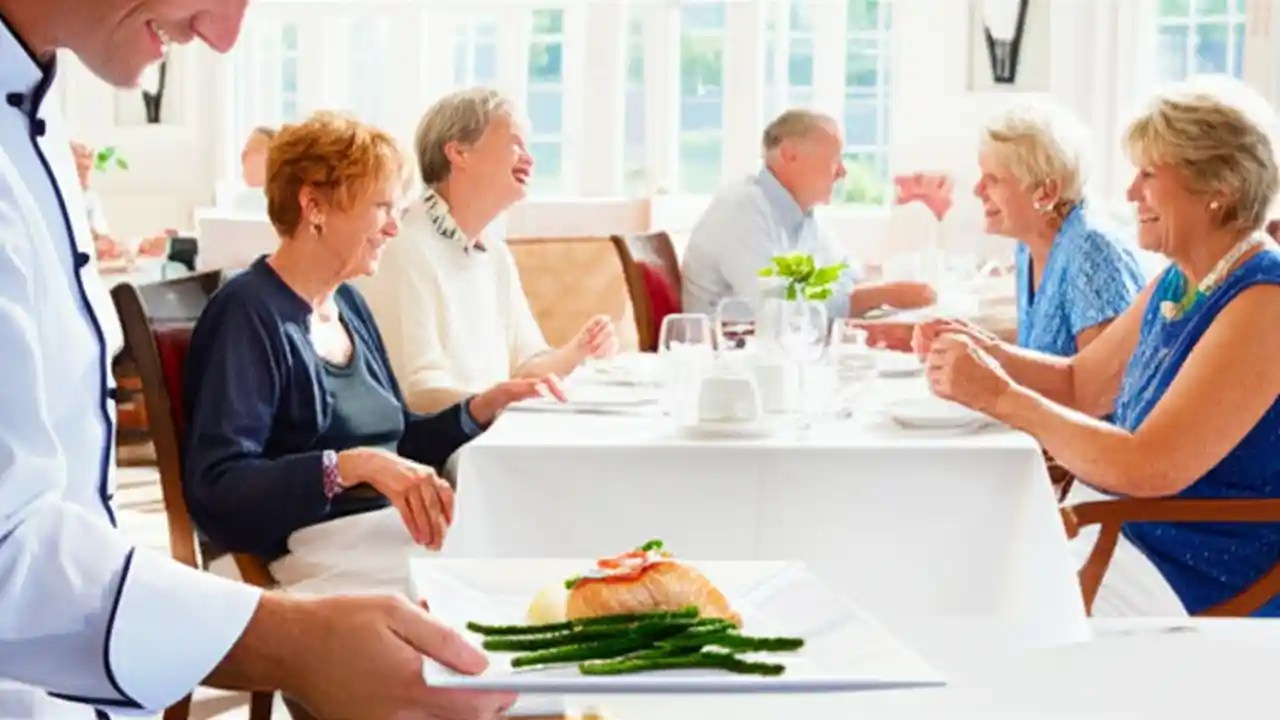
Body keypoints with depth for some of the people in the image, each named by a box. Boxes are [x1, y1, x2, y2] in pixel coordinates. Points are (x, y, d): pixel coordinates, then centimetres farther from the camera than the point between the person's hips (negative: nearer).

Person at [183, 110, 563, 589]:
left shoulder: (348, 303, 16)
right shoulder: (249, 314, -9)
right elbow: (216, 490, -18)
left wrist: (485, 406, 10)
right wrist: (355, 465, -28)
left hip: (389, 527, 9)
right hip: (318, 546, -8)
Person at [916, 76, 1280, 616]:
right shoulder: (1179, 282, 8)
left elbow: (1149, 468, -27)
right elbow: (1079, 383, 16)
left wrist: (997, 395, -21)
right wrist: (982, 351, -3)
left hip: (1201, 587, -8)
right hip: (1131, 539, 8)